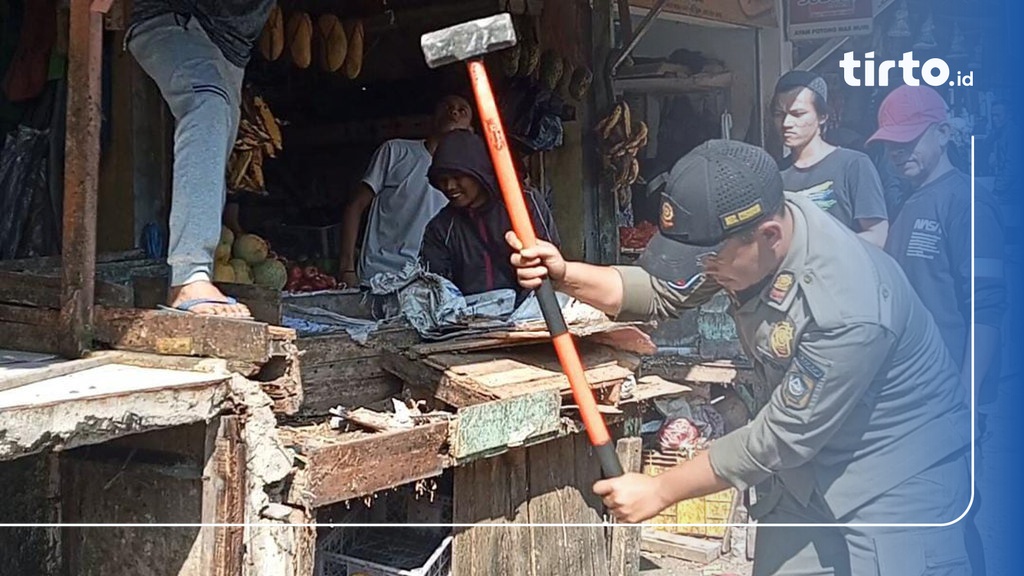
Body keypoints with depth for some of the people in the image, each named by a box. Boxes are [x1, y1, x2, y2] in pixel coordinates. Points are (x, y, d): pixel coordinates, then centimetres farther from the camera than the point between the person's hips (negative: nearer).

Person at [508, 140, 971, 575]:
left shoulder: (846, 308, -36)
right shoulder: (743, 226, -14)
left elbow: (780, 439, -26)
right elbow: (661, 292, 0)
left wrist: (659, 491, -17)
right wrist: (564, 275, -17)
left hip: (898, 476, -7)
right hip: (810, 462, 7)